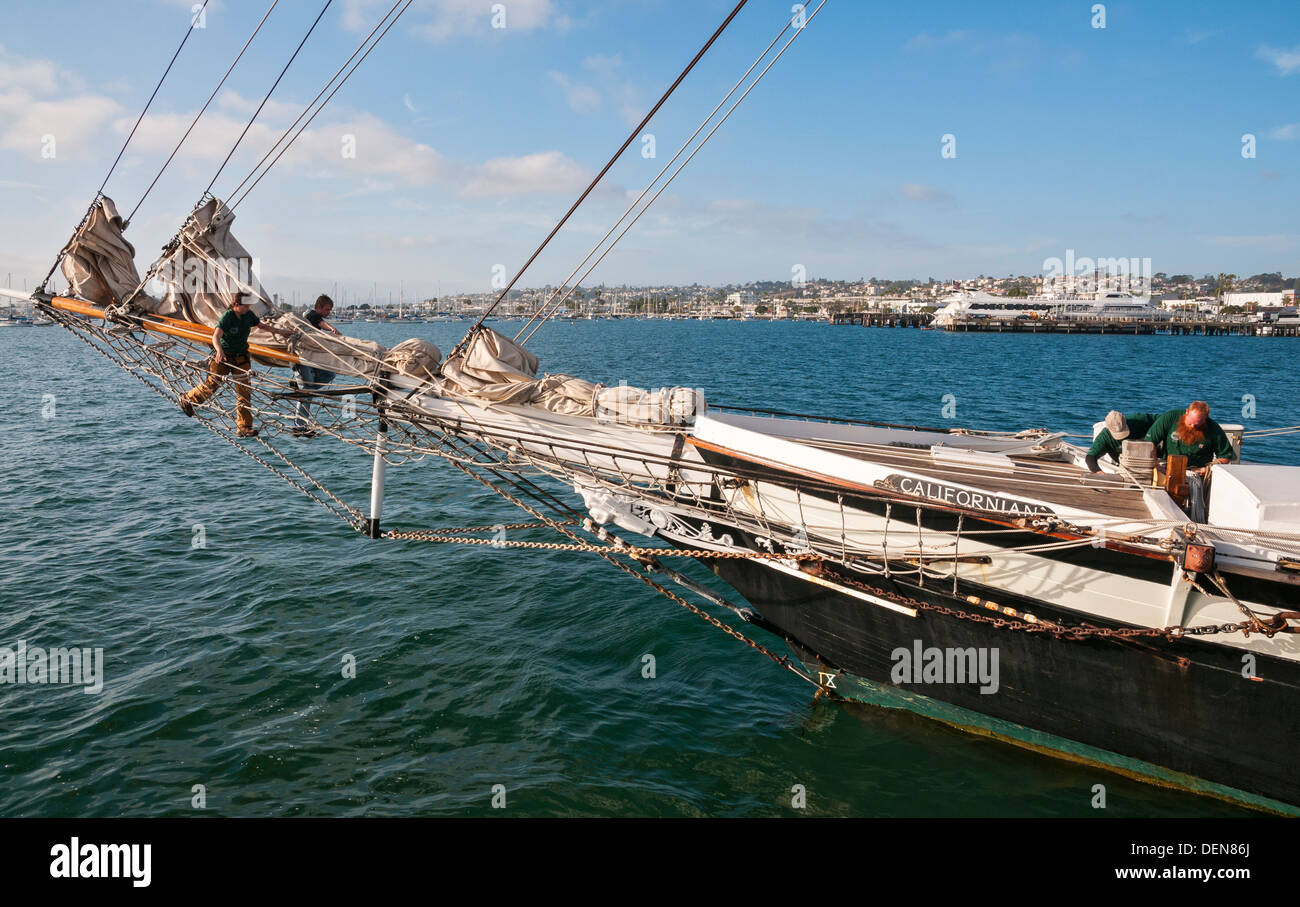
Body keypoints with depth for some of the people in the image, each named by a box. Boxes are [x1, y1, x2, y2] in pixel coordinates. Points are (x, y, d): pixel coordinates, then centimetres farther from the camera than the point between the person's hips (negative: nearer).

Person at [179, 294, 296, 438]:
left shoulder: (248, 315, -3)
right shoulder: (227, 316, -21)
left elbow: (262, 326, 17)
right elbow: (216, 336, -34)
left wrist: (279, 332, 16)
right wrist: (219, 351, -52)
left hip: (241, 357, 4)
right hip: (224, 356, -4)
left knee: (244, 391, -4)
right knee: (211, 385, 8)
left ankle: (243, 427, -1)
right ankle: (187, 399, 40)